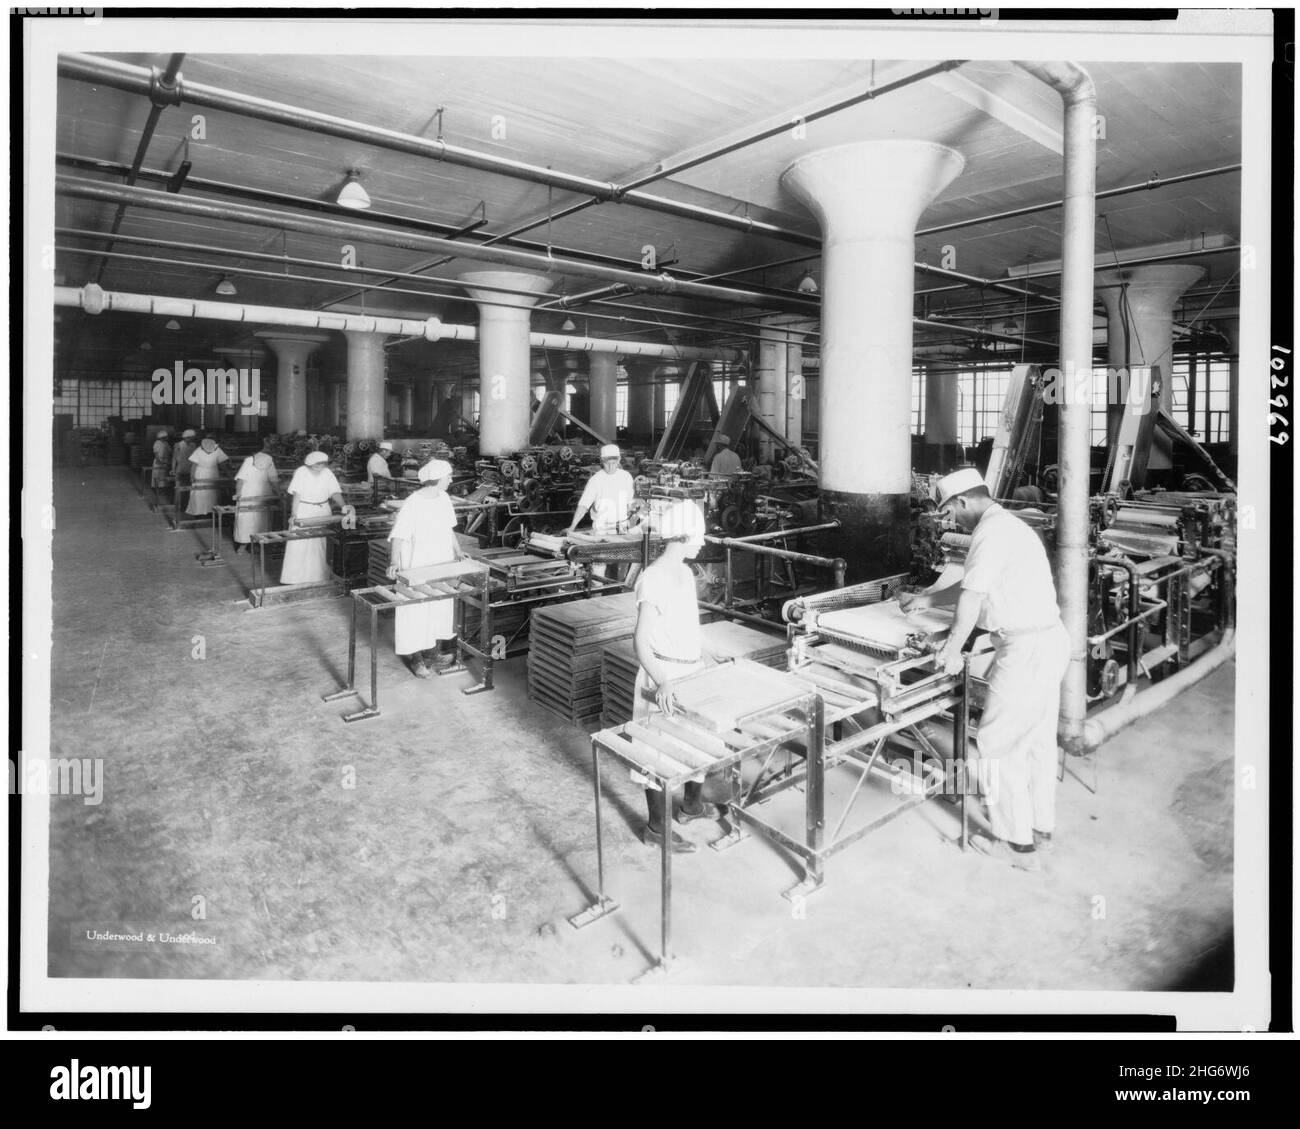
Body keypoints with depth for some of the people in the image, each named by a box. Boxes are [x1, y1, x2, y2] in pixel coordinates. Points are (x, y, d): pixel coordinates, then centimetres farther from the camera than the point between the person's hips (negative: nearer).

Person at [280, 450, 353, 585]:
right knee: (299, 547, -2)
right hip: (303, 512, -2)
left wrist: (343, 506, -24)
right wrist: (293, 515, -15)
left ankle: (320, 578, 12)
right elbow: (296, 495, -9)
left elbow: (335, 493, -6)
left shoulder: (327, 473, -1)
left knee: (321, 547, 2)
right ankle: (296, 581, 5)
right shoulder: (301, 472, -8)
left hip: (323, 512, 2)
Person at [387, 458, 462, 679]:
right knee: (416, 613, 3)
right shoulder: (411, 505, -19)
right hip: (417, 571, -7)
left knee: (440, 608, 15)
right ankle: (415, 657, 17)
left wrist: (458, 552, 12)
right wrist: (395, 563, -32)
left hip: (442, 567, 7)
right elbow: (398, 537, -20)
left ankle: (431, 652, 31)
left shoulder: (443, 498, 3)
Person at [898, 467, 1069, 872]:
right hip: (1049, 640, 10)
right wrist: (924, 599, 31)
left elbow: (971, 598, -17)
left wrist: (952, 649, -6)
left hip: (1025, 648, -10)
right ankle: (1041, 828, 32)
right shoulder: (1009, 525, 16)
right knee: (1039, 738, 18)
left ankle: (1016, 843, 12)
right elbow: (969, 585, 25)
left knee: (1000, 742, 2)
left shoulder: (990, 532, -16)